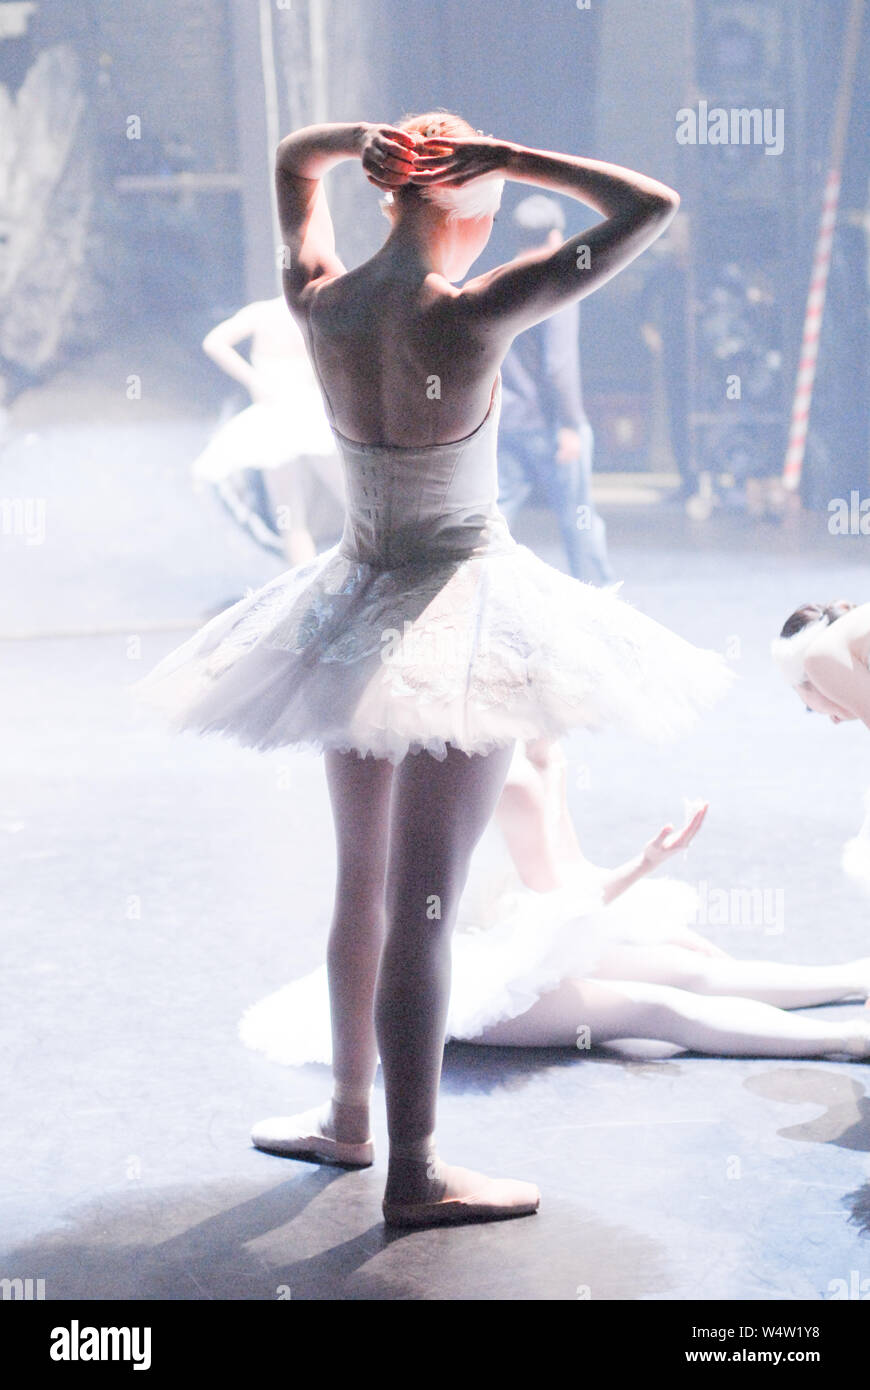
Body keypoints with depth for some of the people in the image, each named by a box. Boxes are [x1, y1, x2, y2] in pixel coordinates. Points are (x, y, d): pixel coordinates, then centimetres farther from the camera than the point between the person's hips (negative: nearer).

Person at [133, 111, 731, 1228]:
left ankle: (348, 1115, 33)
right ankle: (413, 1172, 6)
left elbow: (294, 159, 16)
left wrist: (378, 136, -1)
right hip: (464, 606, -6)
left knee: (362, 883, 19)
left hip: (355, 605, 6)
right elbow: (650, 206, -16)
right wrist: (506, 159, -12)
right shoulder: (472, 315, -19)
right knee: (423, 903, -2)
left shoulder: (318, 301, -4)